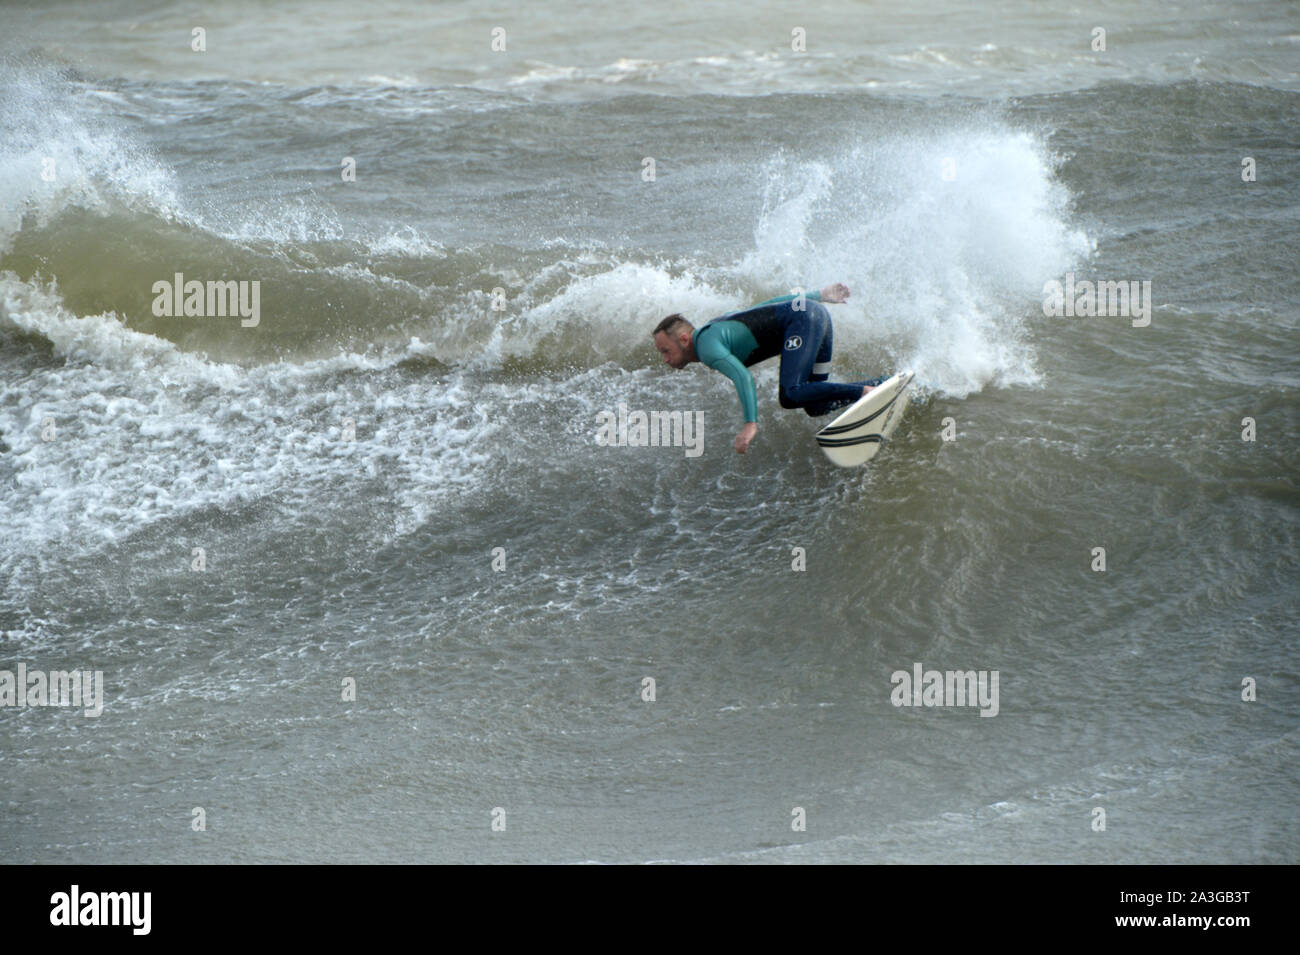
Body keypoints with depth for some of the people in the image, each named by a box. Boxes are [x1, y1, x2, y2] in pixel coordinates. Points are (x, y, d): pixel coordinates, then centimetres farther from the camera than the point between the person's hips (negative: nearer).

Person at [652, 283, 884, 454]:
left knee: (791, 395, -25)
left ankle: (865, 391, -30)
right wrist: (819, 295, 31)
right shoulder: (715, 327, 21)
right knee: (816, 406, 9)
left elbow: (742, 376, -26)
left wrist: (751, 423, -35)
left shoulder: (707, 346, -10)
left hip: (801, 316, -10)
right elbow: (769, 304, 26)